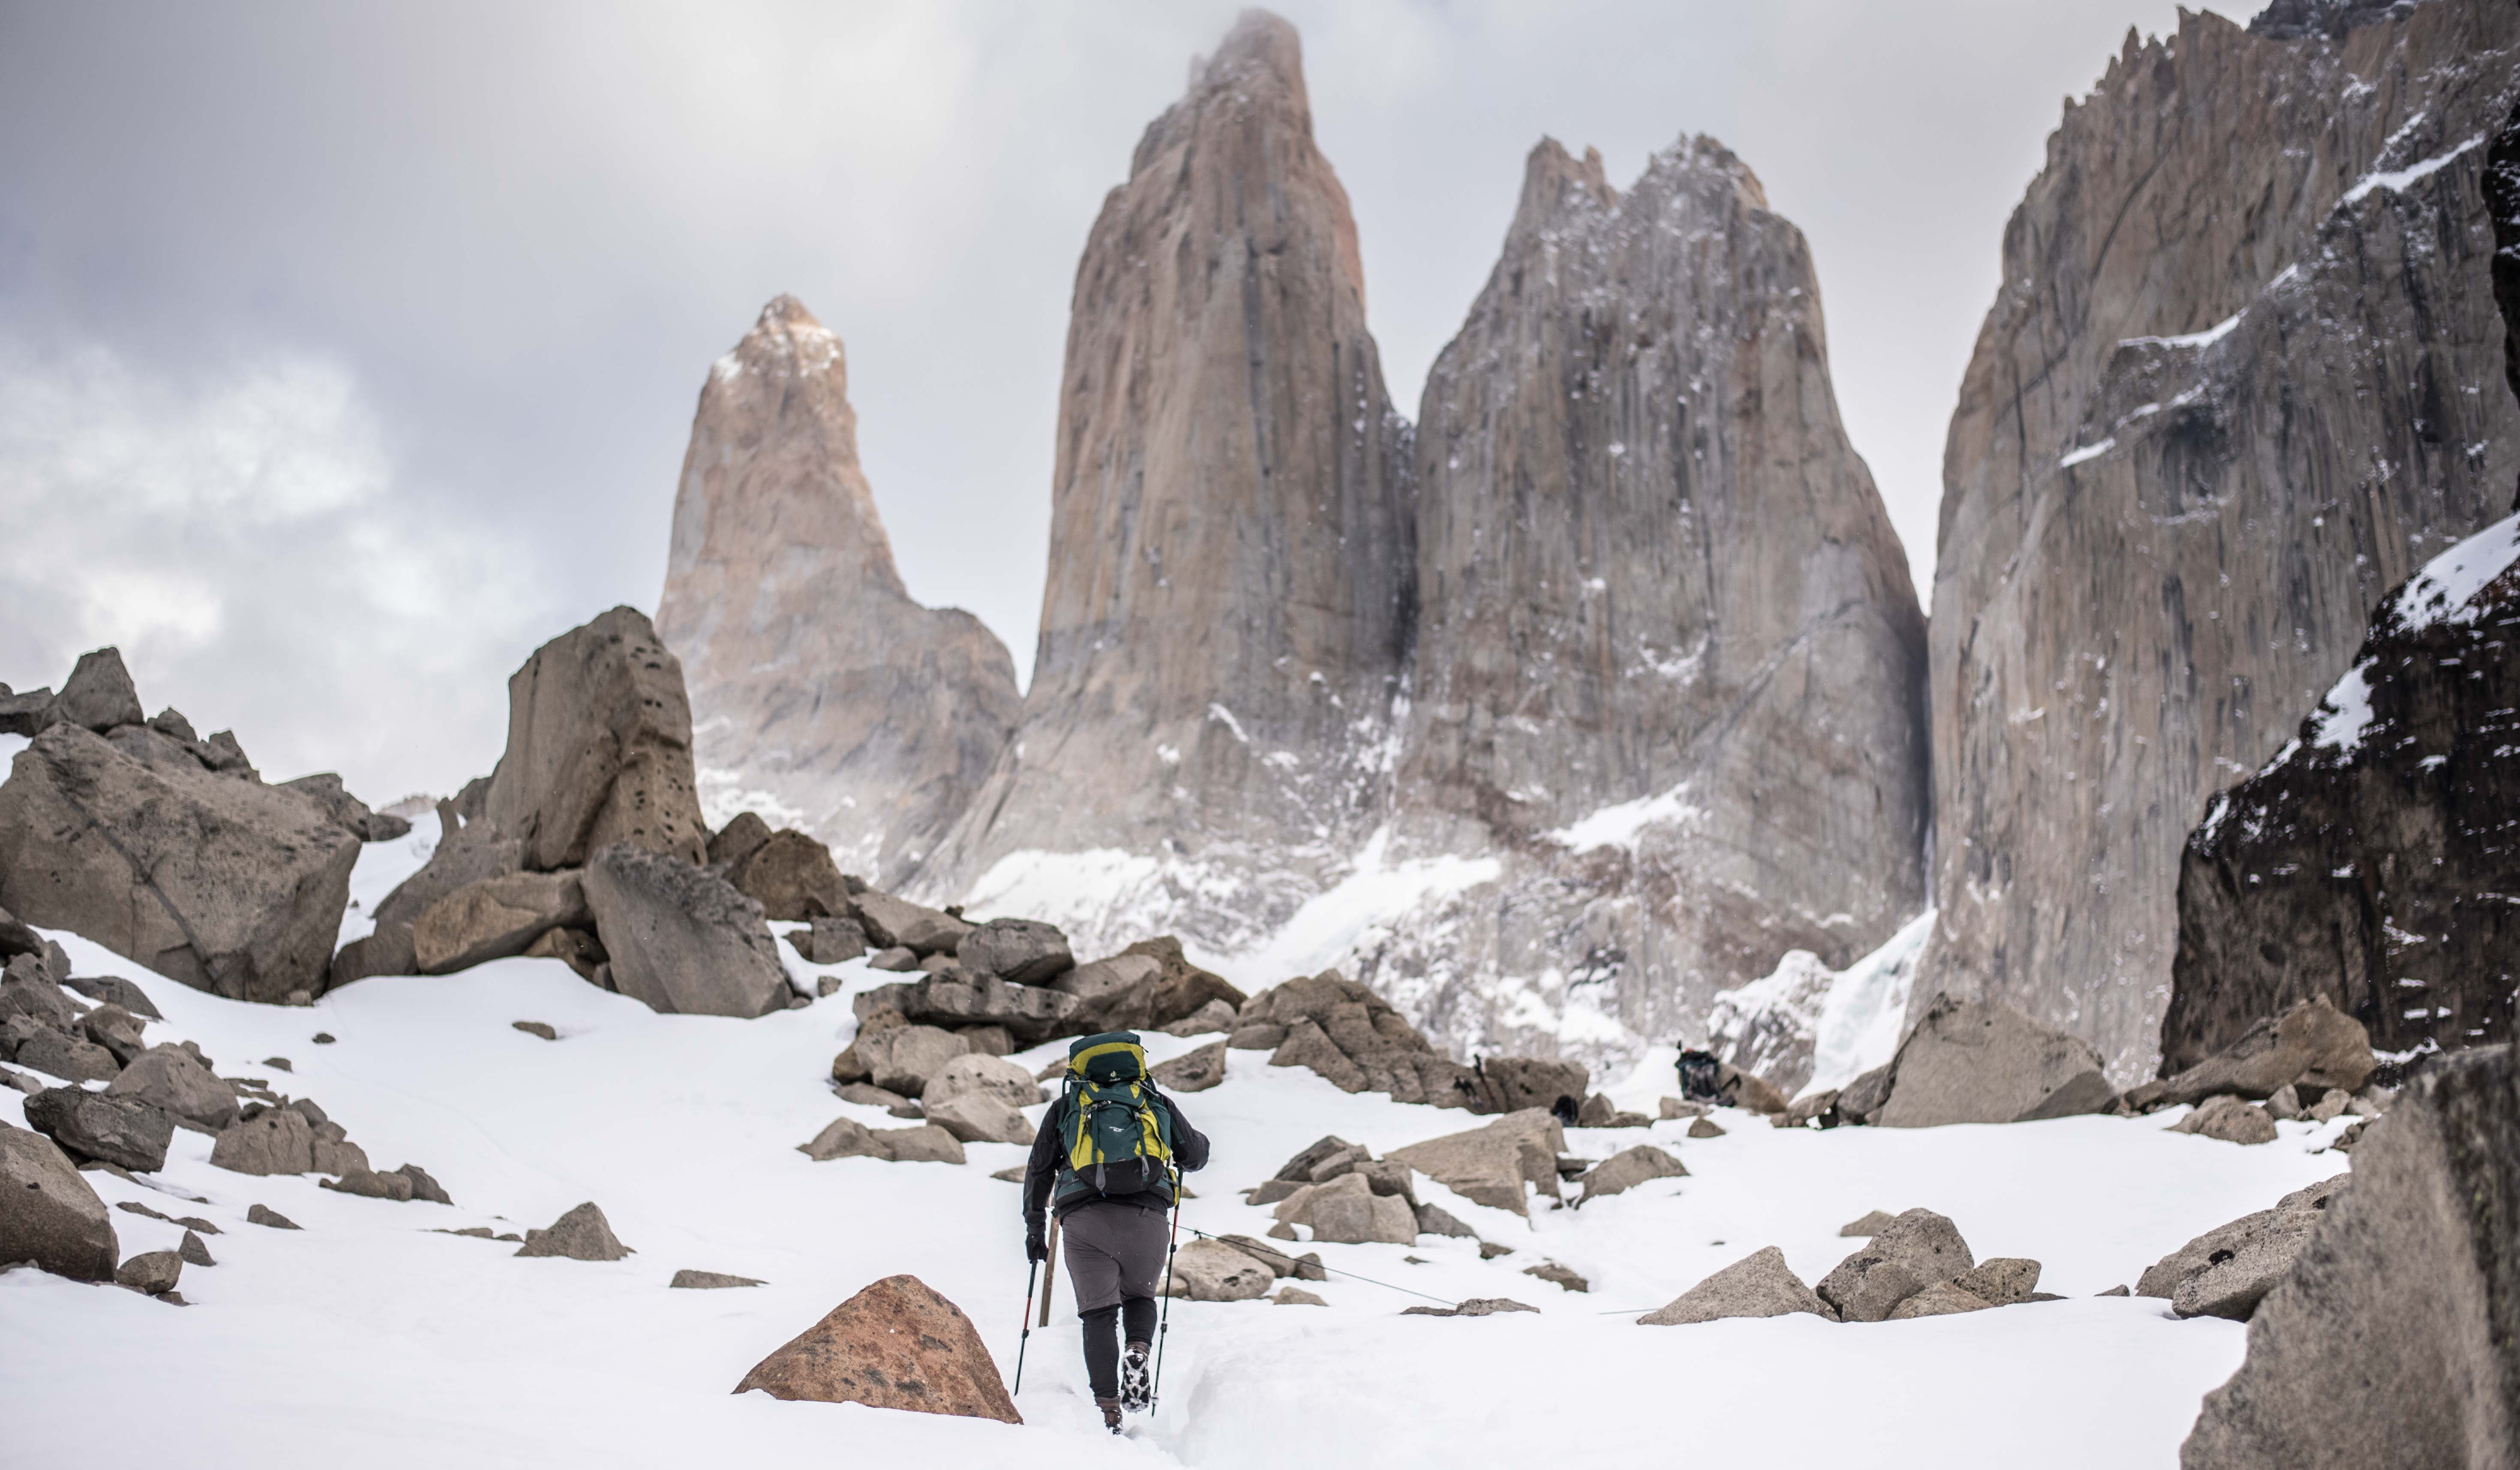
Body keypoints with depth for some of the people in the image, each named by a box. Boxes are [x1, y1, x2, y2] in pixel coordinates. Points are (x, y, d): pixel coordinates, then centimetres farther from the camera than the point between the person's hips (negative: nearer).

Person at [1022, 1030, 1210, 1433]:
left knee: (1098, 1315, 7)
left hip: (1084, 1218, 0)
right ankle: (1138, 1351, -8)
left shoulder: (1066, 1107, 22)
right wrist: (1174, 1157, 51)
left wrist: (1035, 1228, 30)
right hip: (1146, 1215, 0)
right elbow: (1197, 1155, 29)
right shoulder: (1158, 1103, 22)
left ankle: (1108, 1409, -6)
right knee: (1140, 1296, 22)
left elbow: (1039, 1170, 22)